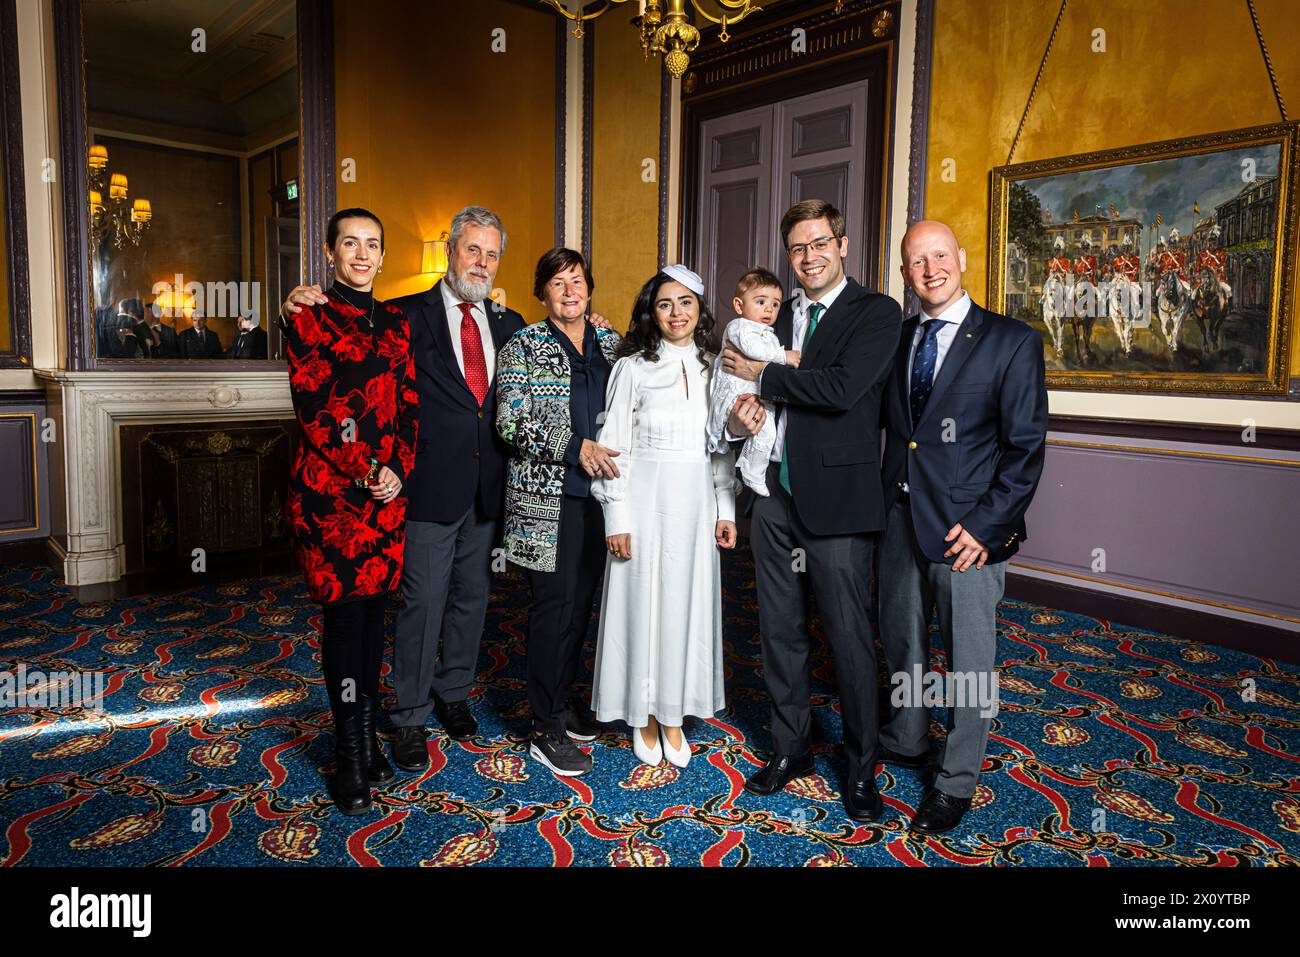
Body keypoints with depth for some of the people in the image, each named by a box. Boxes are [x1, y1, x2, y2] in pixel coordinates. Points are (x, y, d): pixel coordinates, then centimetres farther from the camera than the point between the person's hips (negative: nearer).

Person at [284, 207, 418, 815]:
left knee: (373, 610, 10)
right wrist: (363, 472, -15)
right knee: (345, 613, -1)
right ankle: (350, 756, 13)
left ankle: (367, 736, 24)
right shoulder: (310, 318, -1)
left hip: (389, 489, 4)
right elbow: (312, 407, -9)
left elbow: (409, 405, 9)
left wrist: (399, 469, -5)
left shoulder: (395, 323, 13)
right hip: (329, 488, -4)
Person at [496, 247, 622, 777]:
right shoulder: (524, 346, -2)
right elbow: (512, 421, -11)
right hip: (546, 494, -5)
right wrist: (575, 446, -19)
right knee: (555, 603, -3)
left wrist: (608, 453, 2)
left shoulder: (610, 342, 12)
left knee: (582, 599, 12)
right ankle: (547, 728, 8)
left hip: (597, 492, 5)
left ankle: (564, 696, 30)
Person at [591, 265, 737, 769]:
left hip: (697, 504, 4)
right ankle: (644, 715, 22)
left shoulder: (713, 368, 8)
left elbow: (723, 446, 11)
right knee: (642, 601, 4)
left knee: (687, 604, 9)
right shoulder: (633, 368, -3)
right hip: (646, 500, -3)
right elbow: (614, 445, -5)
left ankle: (674, 715, 25)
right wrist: (617, 516, -10)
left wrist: (726, 509, 7)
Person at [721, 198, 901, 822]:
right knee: (780, 631, 14)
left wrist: (762, 374, -10)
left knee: (850, 640, 3)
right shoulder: (780, 316, 15)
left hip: (836, 498, -6)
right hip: (775, 495, 6)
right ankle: (790, 748, 32)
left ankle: (861, 769, 21)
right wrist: (744, 414, -5)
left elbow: (842, 389, -21)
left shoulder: (876, 312, -5)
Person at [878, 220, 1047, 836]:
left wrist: (985, 524, -15)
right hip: (900, 518, 5)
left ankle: (956, 783, 26)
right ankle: (905, 743, 42)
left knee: (969, 658, 7)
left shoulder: (1011, 341, -7)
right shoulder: (895, 337, 7)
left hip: (968, 527, -5)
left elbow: (1027, 446, -10)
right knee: (901, 642, 19)